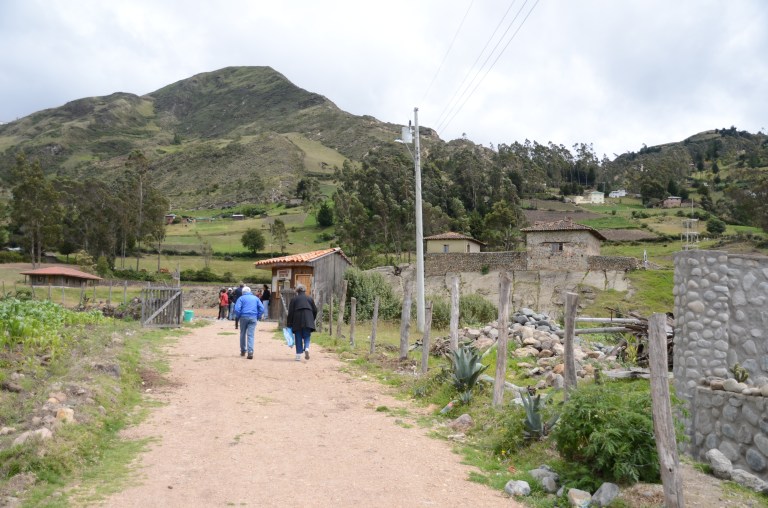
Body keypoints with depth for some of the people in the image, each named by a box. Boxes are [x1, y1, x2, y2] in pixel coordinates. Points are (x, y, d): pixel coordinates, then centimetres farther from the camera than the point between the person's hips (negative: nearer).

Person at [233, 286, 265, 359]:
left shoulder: (241, 298, 4)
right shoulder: (256, 298, 14)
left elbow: (237, 309, -8)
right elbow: (262, 308, 6)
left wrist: (237, 317, 4)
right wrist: (258, 317, 11)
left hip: (244, 317, -1)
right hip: (253, 318, 1)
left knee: (243, 334, 15)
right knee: (251, 335, -3)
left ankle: (243, 351, 24)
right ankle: (250, 352, -15)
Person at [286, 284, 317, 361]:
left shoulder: (294, 299, 7)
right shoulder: (310, 298, 13)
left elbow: (290, 312, 3)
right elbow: (315, 311, 13)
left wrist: (289, 324, 6)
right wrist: (312, 320, 25)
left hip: (297, 321, -1)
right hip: (308, 321, 1)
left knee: (298, 338, 6)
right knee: (306, 337, 9)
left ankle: (298, 355, 5)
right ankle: (306, 348, -19)